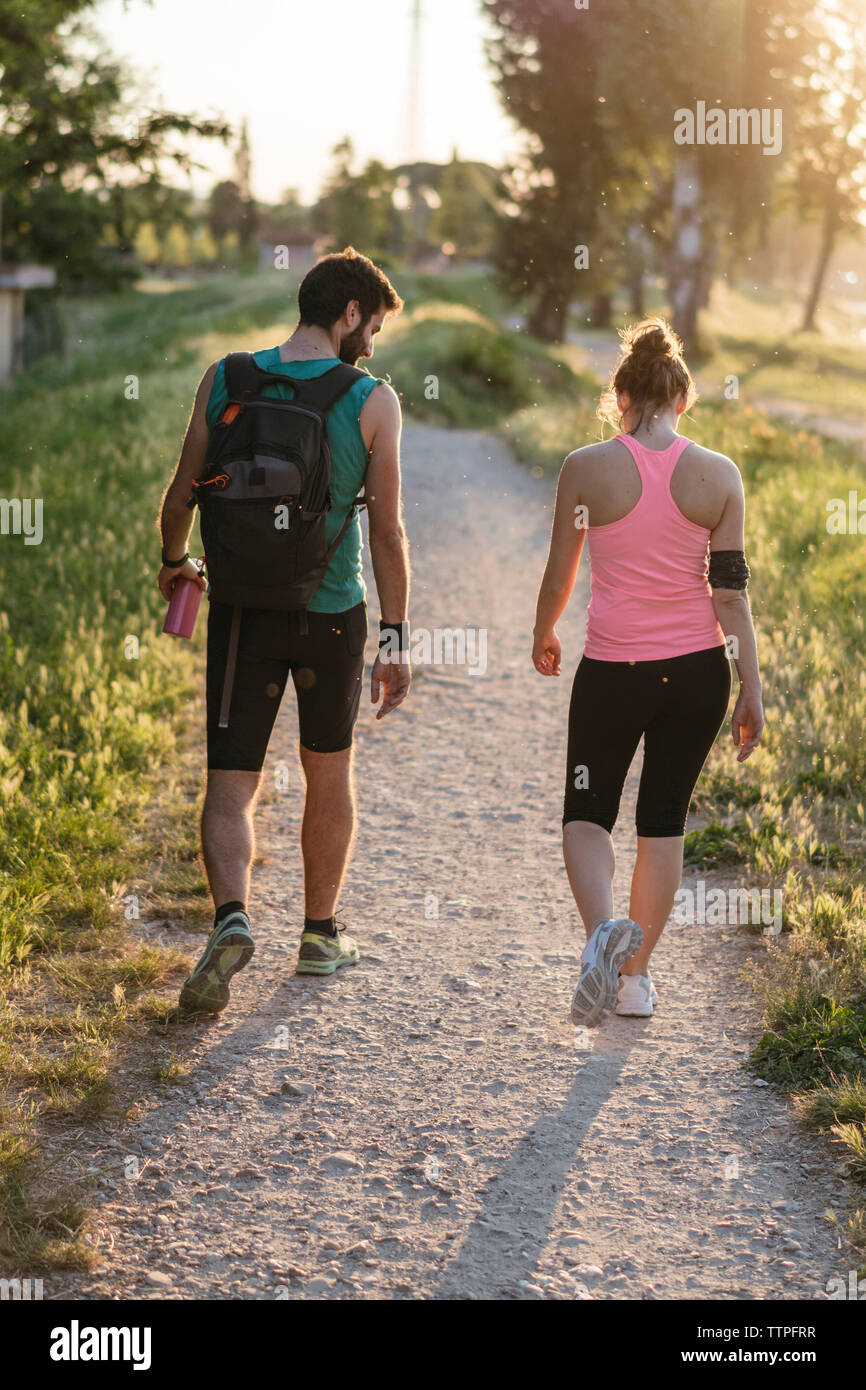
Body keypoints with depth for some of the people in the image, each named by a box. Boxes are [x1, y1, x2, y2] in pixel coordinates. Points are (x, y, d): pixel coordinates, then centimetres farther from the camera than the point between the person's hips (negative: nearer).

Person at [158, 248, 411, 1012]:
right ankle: (321, 934, 29)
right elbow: (387, 531, -8)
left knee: (230, 787, 3)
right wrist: (396, 639, -2)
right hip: (333, 612, -1)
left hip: (243, 610, 1)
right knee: (330, 772, 19)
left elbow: (182, 494, 2)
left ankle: (233, 917, -22)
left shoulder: (225, 378, -2)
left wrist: (174, 562, 22)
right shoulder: (373, 400, -8)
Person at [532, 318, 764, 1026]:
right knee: (664, 820, 15)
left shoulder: (586, 468, -7)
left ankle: (603, 928, -15)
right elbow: (731, 591, -3)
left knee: (587, 814, 14)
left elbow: (558, 577, 2)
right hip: (697, 671, 2)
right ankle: (635, 978, 20)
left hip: (611, 669, -2)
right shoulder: (719, 475, -4)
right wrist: (751, 691, 3)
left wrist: (544, 638, 22)